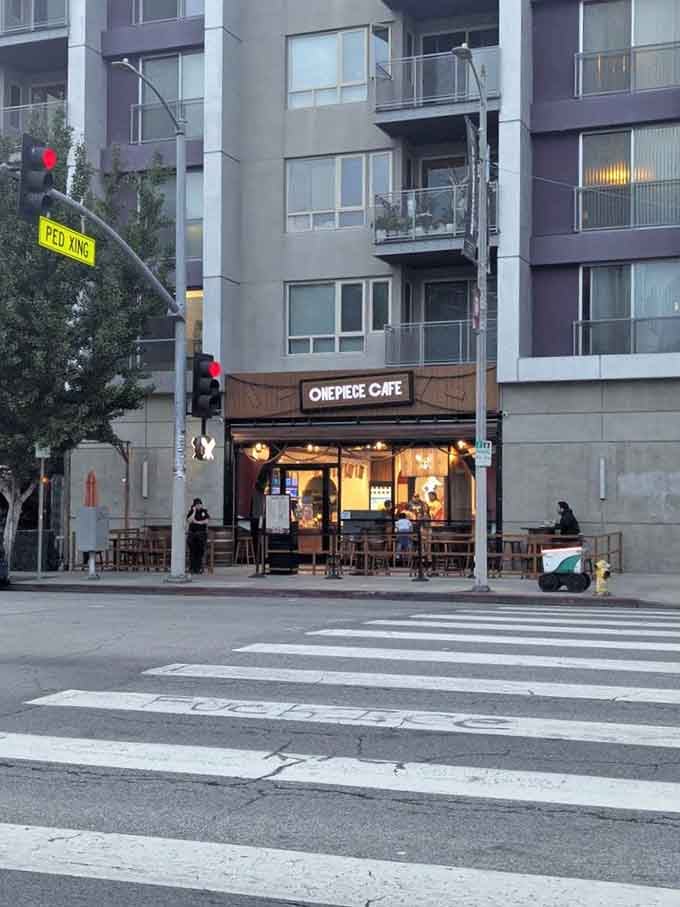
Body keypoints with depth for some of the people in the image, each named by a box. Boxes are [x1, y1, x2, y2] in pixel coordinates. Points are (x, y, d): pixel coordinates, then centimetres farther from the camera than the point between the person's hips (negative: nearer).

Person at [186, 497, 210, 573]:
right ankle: (192, 568, -1)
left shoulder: (204, 511, 8)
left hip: (202, 534, 0)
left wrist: (197, 522, -9)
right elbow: (189, 521, -10)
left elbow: (206, 521, -2)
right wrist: (194, 512, -10)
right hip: (192, 533, 0)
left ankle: (199, 568, -1)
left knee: (200, 551, -4)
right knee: (192, 551, -4)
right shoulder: (191, 512, 5)